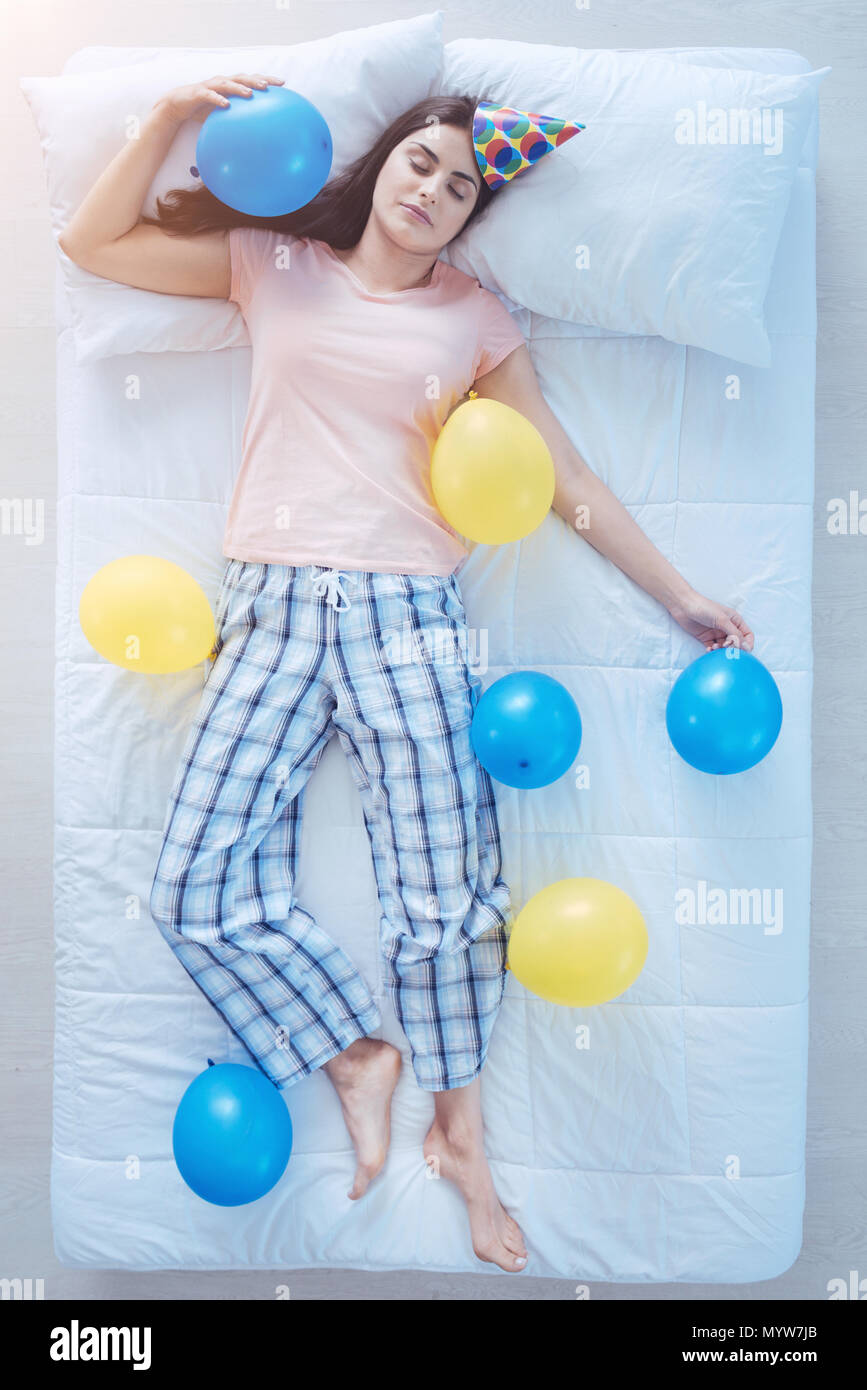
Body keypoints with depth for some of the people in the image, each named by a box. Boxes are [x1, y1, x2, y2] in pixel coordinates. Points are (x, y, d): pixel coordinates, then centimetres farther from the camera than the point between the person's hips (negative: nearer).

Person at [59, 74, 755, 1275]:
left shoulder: (474, 318, 13)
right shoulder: (272, 266, 15)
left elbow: (567, 478, 13)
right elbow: (94, 242, 16)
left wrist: (683, 599, 12)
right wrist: (174, 114, 4)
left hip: (407, 615, -1)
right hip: (274, 608, 1)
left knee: (445, 890, -2)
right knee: (200, 884, -7)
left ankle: (459, 1130, 24)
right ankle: (355, 1057, 18)